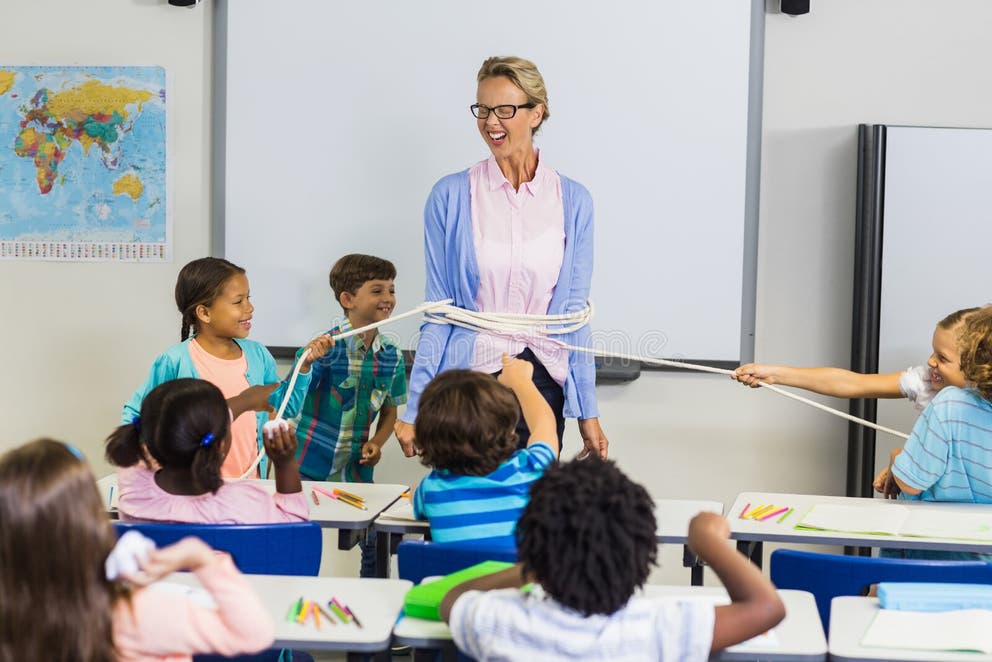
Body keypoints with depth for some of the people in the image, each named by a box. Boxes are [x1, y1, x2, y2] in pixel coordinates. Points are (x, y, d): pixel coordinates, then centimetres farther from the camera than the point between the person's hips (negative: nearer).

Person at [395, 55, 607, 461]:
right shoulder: (450, 196, -2)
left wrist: (588, 413, 5)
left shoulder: (572, 201, 1)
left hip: (542, 381, 1)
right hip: (468, 381, -1)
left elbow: (574, 312, 6)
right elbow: (438, 311, 0)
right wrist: (414, 410, -4)